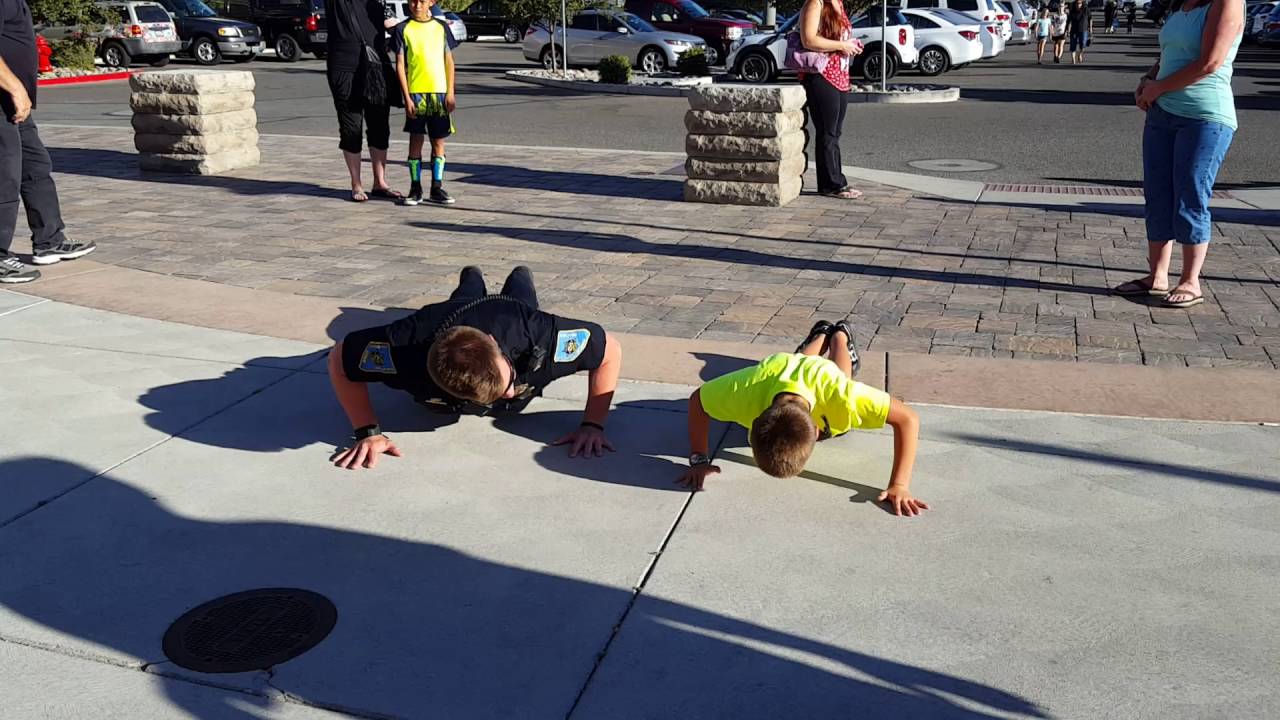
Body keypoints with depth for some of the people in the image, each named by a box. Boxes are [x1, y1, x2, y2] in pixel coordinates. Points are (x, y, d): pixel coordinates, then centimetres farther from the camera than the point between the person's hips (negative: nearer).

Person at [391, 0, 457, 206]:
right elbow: (400, 65, -2)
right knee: (416, 140, 3)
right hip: (415, 93, -2)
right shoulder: (402, 29, 1)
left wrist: (450, 93, 1)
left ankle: (437, 188, 14)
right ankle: (415, 189, 11)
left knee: (438, 142, 5)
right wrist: (407, 97, -9)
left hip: (439, 92, 2)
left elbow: (449, 62, 9)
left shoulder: (441, 28, 7)